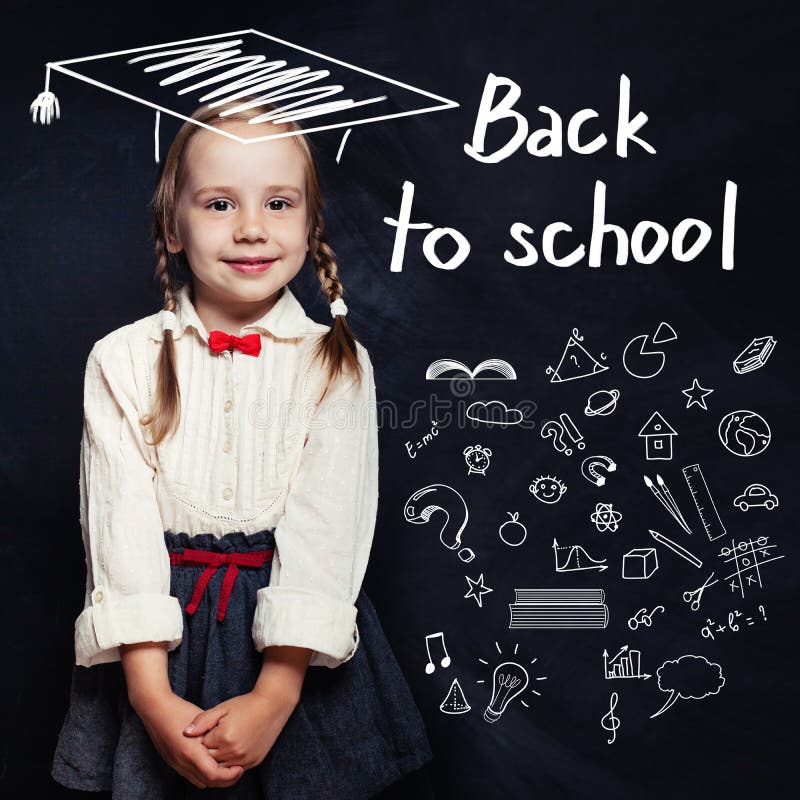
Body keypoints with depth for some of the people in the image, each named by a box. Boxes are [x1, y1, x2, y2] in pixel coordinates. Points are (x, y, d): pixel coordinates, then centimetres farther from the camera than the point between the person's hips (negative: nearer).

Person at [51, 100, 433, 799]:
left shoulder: (337, 366, -6)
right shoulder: (123, 362, -4)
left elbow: (324, 537, -12)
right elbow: (122, 530, -10)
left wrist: (276, 694, -19)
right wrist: (152, 696, -17)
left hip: (295, 652, 0)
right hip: (161, 638, 1)